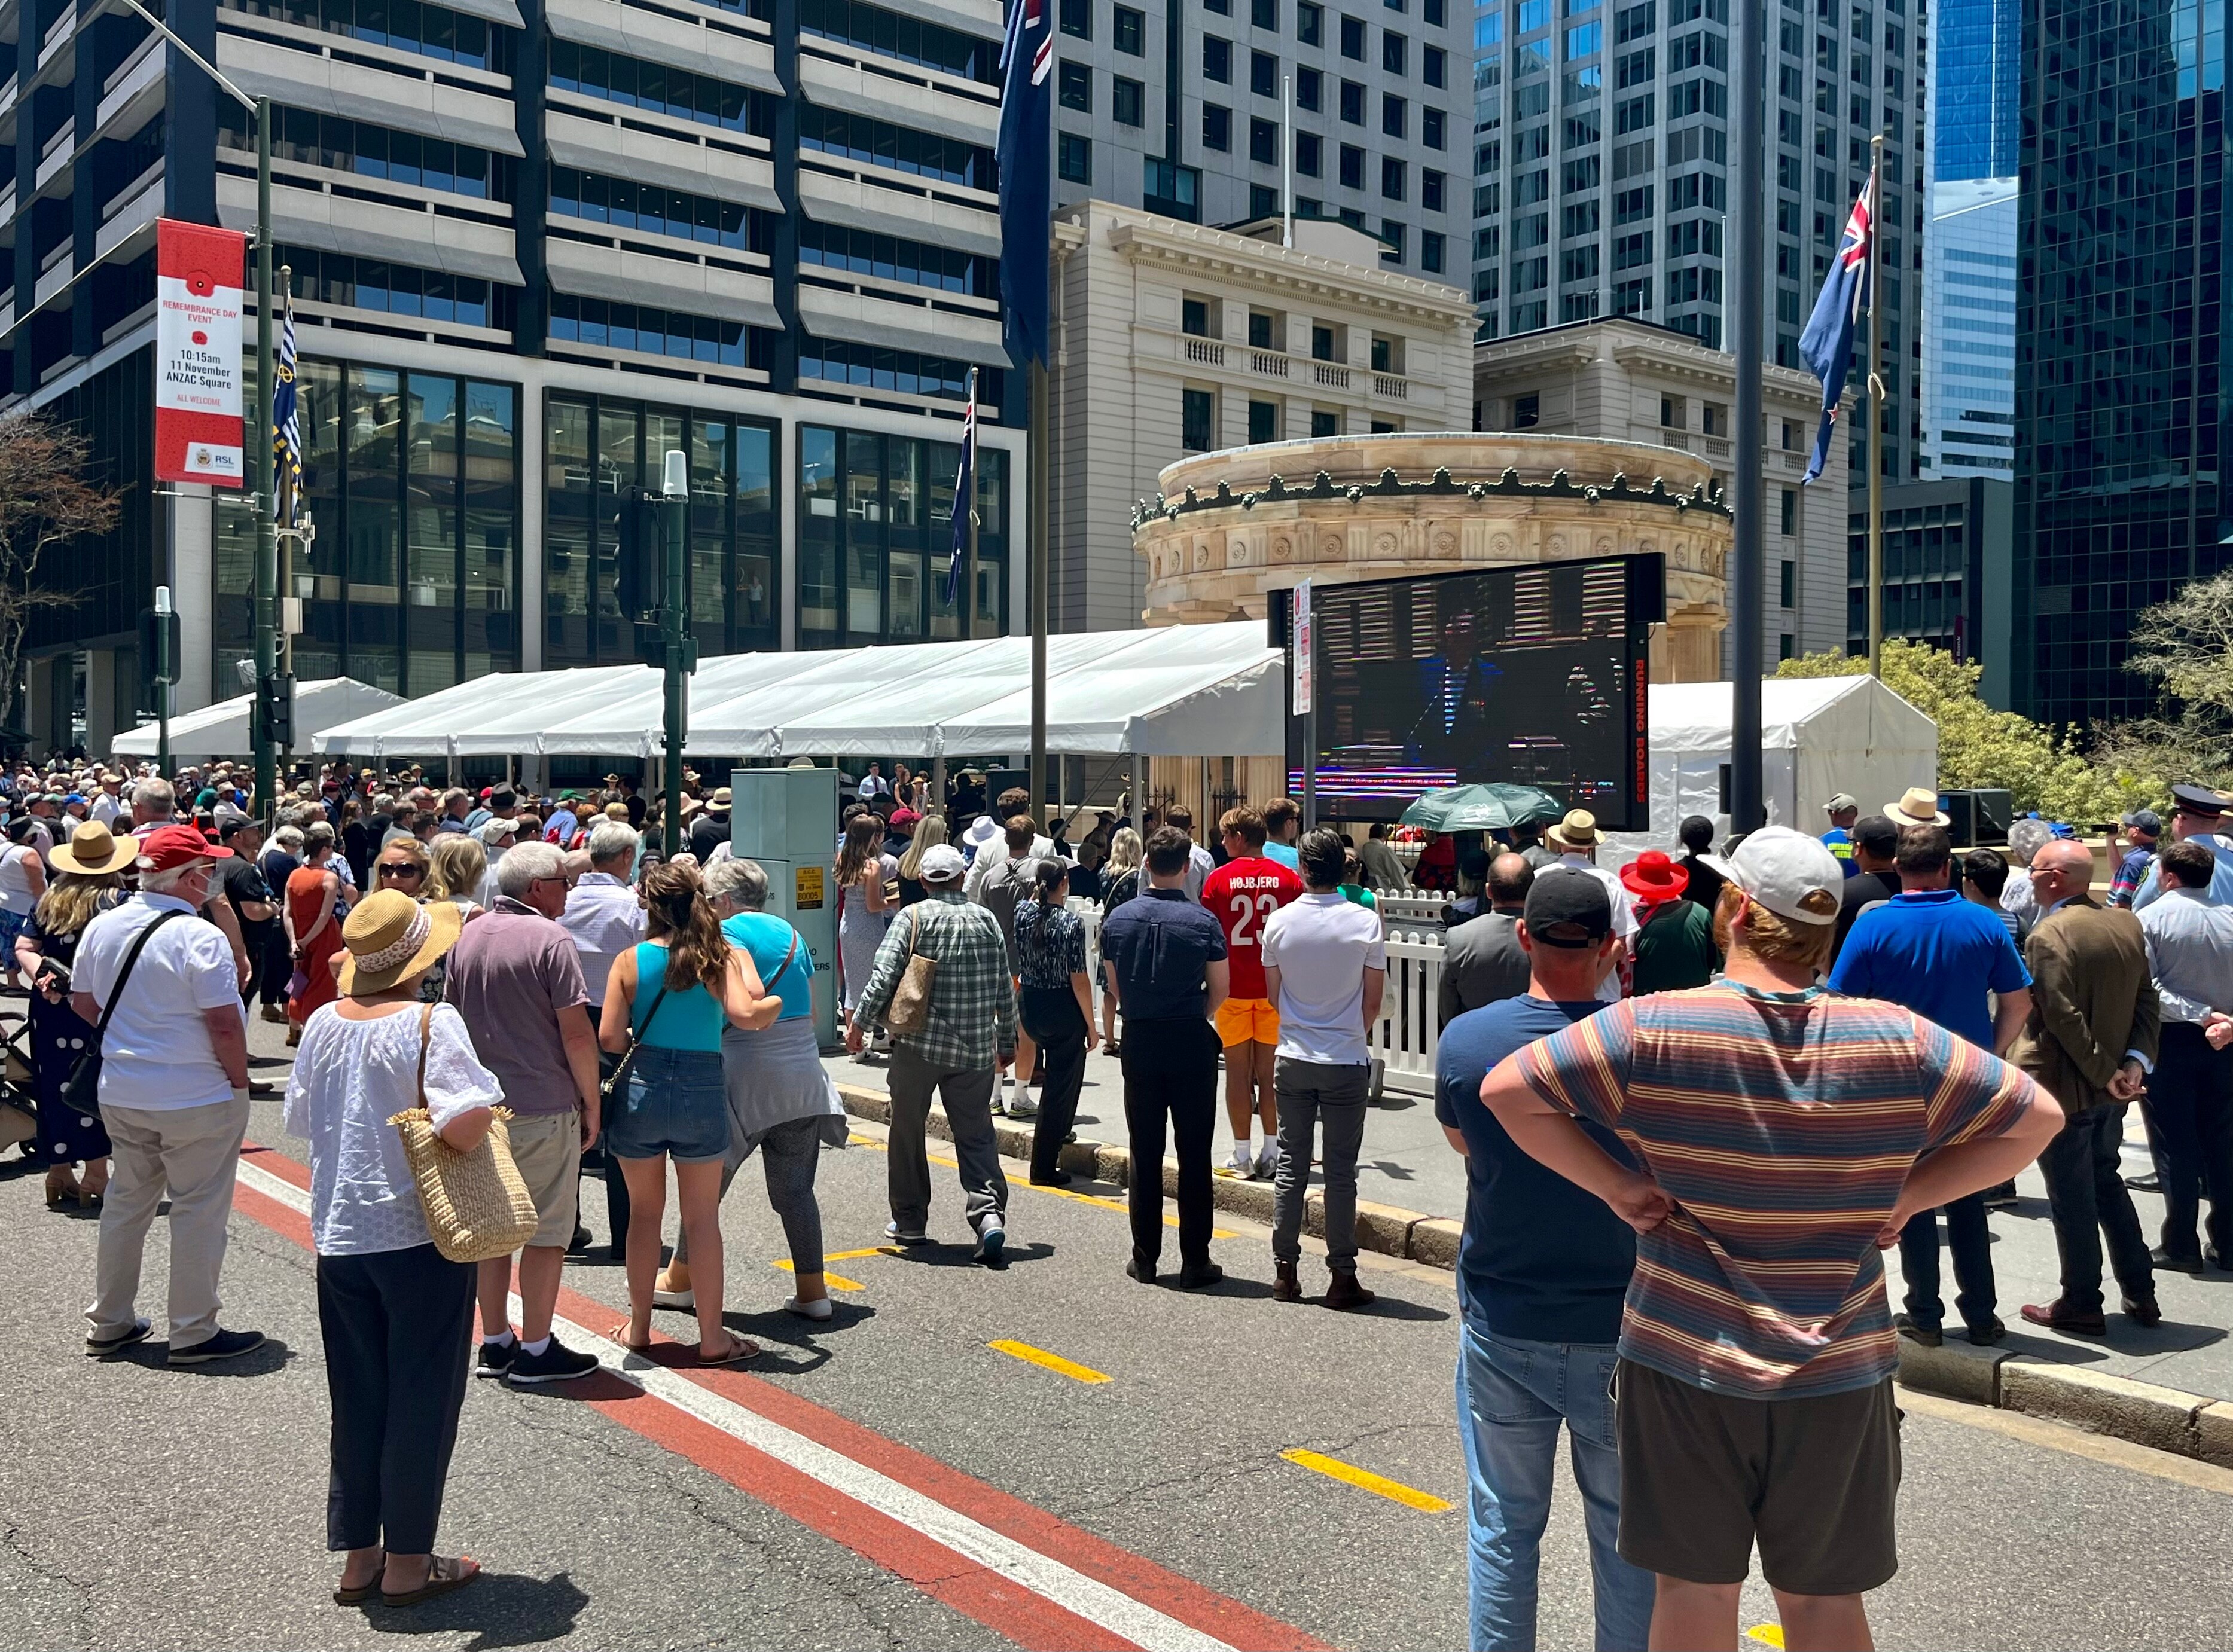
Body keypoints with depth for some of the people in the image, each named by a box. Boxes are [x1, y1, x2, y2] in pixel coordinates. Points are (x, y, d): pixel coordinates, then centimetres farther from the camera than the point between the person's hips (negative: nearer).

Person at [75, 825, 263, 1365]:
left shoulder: (102, 928, 1)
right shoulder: (199, 936, -20)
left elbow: (83, 1003, 12)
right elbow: (225, 1025, -21)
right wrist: (239, 1081, -8)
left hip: (120, 1093, 7)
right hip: (197, 1098, -7)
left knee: (126, 1202, 19)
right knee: (198, 1212, 4)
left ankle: (109, 1322, 30)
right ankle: (193, 1334, 12)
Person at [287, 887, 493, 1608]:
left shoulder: (323, 1023, 2)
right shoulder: (431, 1023, -17)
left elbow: (299, 1120, 13)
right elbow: (464, 1123, -28)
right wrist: (482, 1116, -7)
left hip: (339, 1237, 6)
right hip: (417, 1235, -6)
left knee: (357, 1402, 16)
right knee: (422, 1400, 7)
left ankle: (359, 1556, 25)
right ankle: (407, 1562, 15)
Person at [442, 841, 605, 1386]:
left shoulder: (466, 937, 8)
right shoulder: (551, 940, -13)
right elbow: (576, 1033, -16)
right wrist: (591, 1102, -6)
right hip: (543, 1107, -7)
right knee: (545, 1230, 2)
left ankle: (495, 1342, 20)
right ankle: (536, 1351, 7)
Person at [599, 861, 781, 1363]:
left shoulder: (630, 961, -3)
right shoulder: (720, 957, -5)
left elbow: (609, 1039, -6)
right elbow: (745, 1014, -19)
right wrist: (774, 1001, 1)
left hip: (641, 1089, 1)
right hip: (702, 1093, -1)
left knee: (644, 1212, 16)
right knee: (702, 1218, 9)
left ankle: (639, 1327, 27)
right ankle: (712, 1336, 14)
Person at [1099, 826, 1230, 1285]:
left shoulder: (1118, 919, 0)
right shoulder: (1202, 922, -9)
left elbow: (1115, 987, 7)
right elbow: (1220, 989, -2)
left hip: (1139, 1041, 3)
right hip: (1191, 1042, -3)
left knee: (1144, 1155, 9)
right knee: (1194, 1154, 4)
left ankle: (1145, 1259, 14)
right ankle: (1195, 1260, 6)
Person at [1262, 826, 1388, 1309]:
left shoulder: (1279, 922, -3)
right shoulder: (1366, 923, -9)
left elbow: (1273, 997, 6)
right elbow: (1373, 1003, -3)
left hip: (1293, 1059, 2)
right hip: (1346, 1061, -2)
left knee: (1291, 1165, 10)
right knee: (1341, 1172, 4)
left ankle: (1285, 1270, 15)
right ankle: (1343, 1277, 9)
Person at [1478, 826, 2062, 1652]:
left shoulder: (1652, 1028, -15)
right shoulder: (1896, 1040, -8)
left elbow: (1507, 1088, -16)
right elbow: (2034, 1117, 0)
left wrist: (1614, 1185, -9)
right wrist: (1906, 1194, 0)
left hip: (1685, 1364, -1)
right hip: (1841, 1370, 2)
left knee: (1695, 1585, 14)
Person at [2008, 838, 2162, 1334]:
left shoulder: (2050, 936, -20)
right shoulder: (2127, 924, 5)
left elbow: (2064, 1018, -24)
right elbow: (2147, 1001, 4)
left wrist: (2105, 1074, -16)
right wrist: (2135, 1061, -3)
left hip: (2063, 1089, -8)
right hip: (2111, 1088, 8)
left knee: (2071, 1199, 3)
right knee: (2106, 1183, 21)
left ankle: (2082, 1306, 13)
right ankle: (2140, 1294, 26)